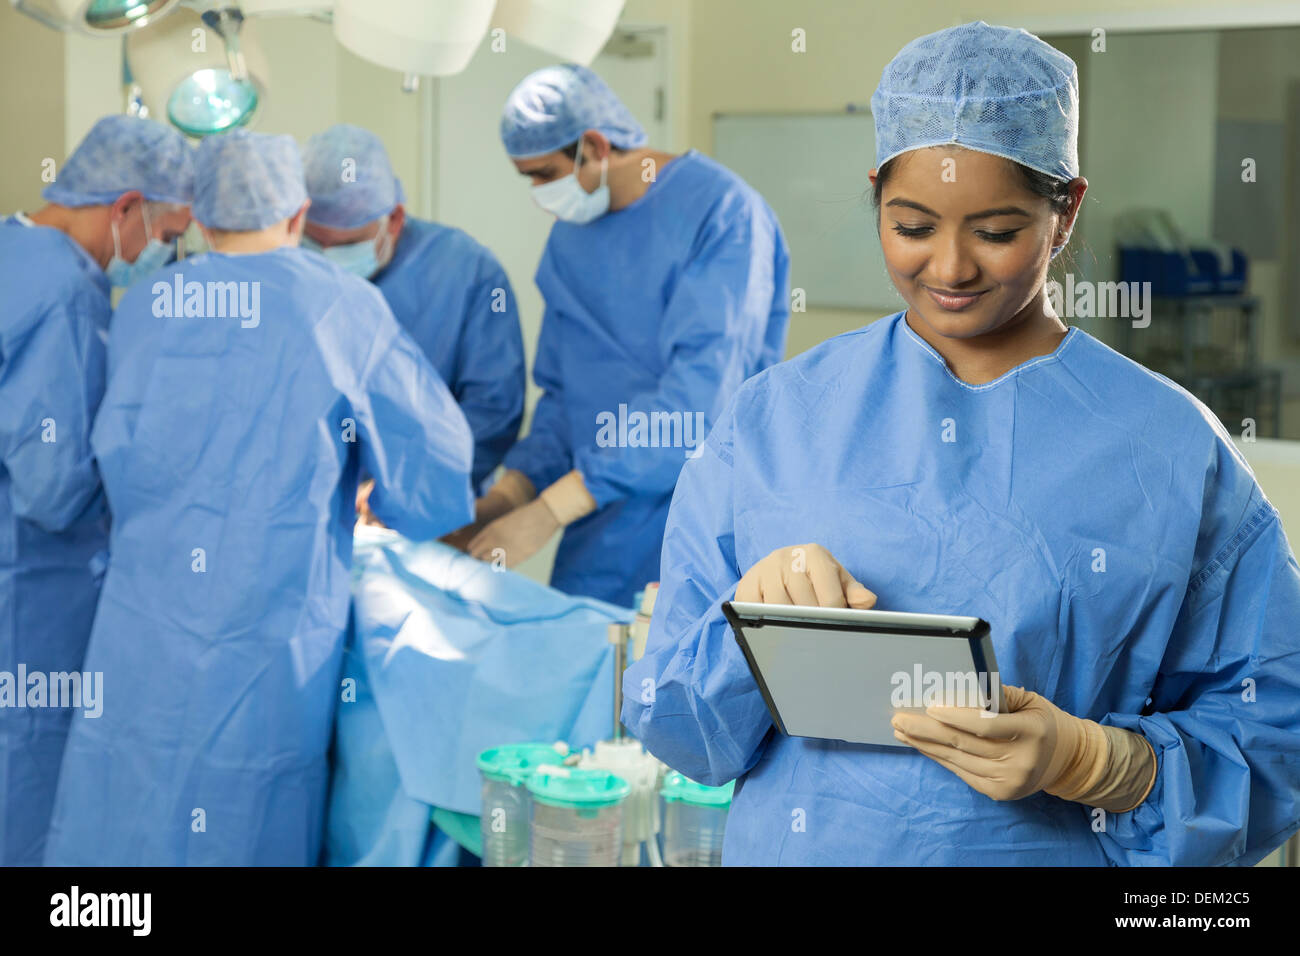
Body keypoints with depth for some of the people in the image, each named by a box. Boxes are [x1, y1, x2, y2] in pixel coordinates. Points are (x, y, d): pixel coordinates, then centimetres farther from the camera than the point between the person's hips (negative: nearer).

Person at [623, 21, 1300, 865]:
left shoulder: (1174, 451, -3)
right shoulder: (773, 418, 0)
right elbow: (669, 726, 0)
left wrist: (1088, 761, -19)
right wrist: (754, 621, -19)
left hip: (1054, 854, -1)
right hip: (794, 847, 1)